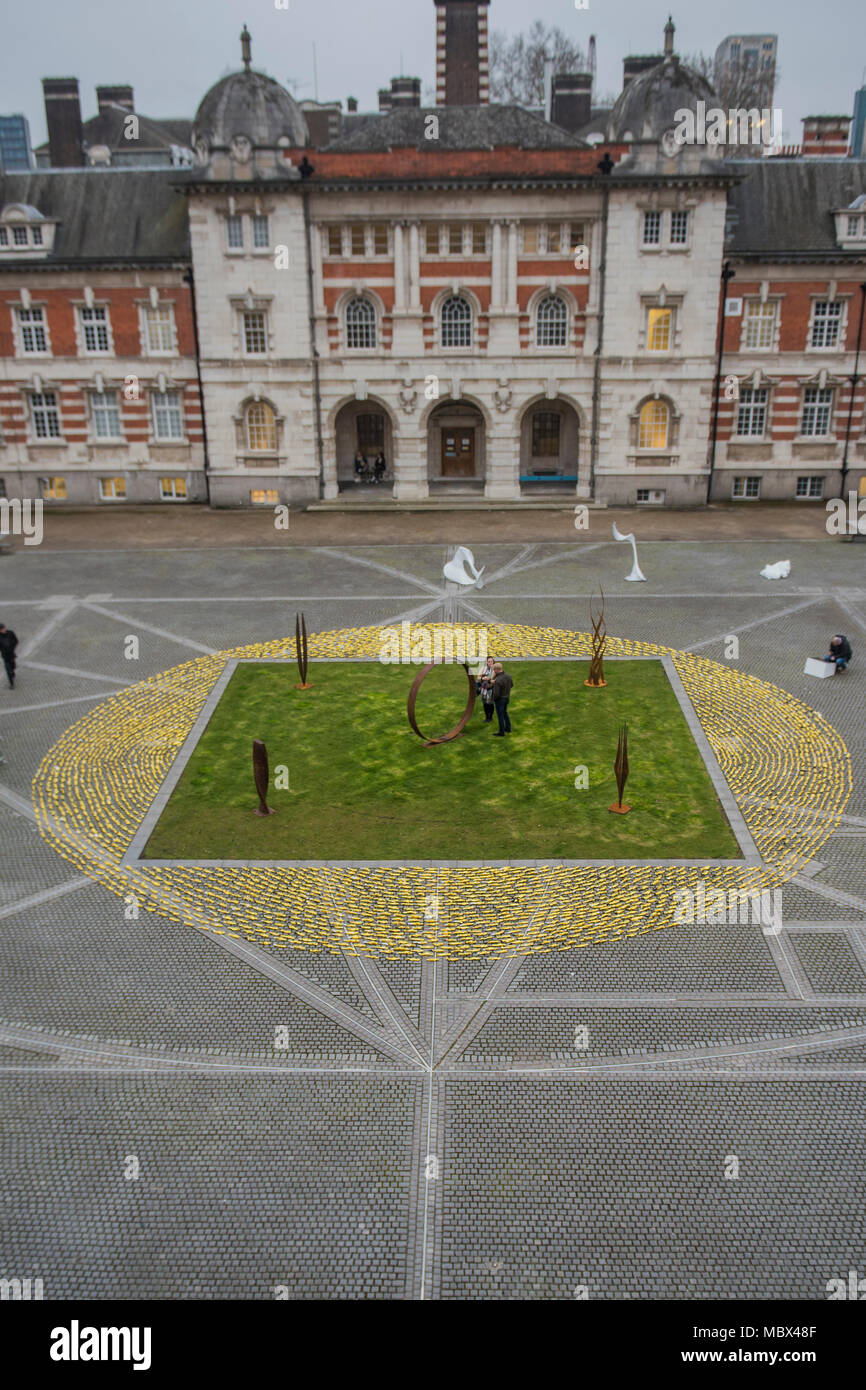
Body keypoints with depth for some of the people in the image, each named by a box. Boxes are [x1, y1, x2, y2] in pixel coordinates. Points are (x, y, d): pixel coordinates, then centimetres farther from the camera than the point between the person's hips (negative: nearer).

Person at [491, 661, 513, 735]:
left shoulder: (497, 681, -31)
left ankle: (501, 732, 19)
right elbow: (511, 685, 10)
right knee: (505, 713, 26)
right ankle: (508, 728, 37)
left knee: (500, 715, 7)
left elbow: (496, 694, -27)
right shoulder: (508, 675, -8)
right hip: (507, 697, 7)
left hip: (500, 699, -7)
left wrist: (494, 699, -7)